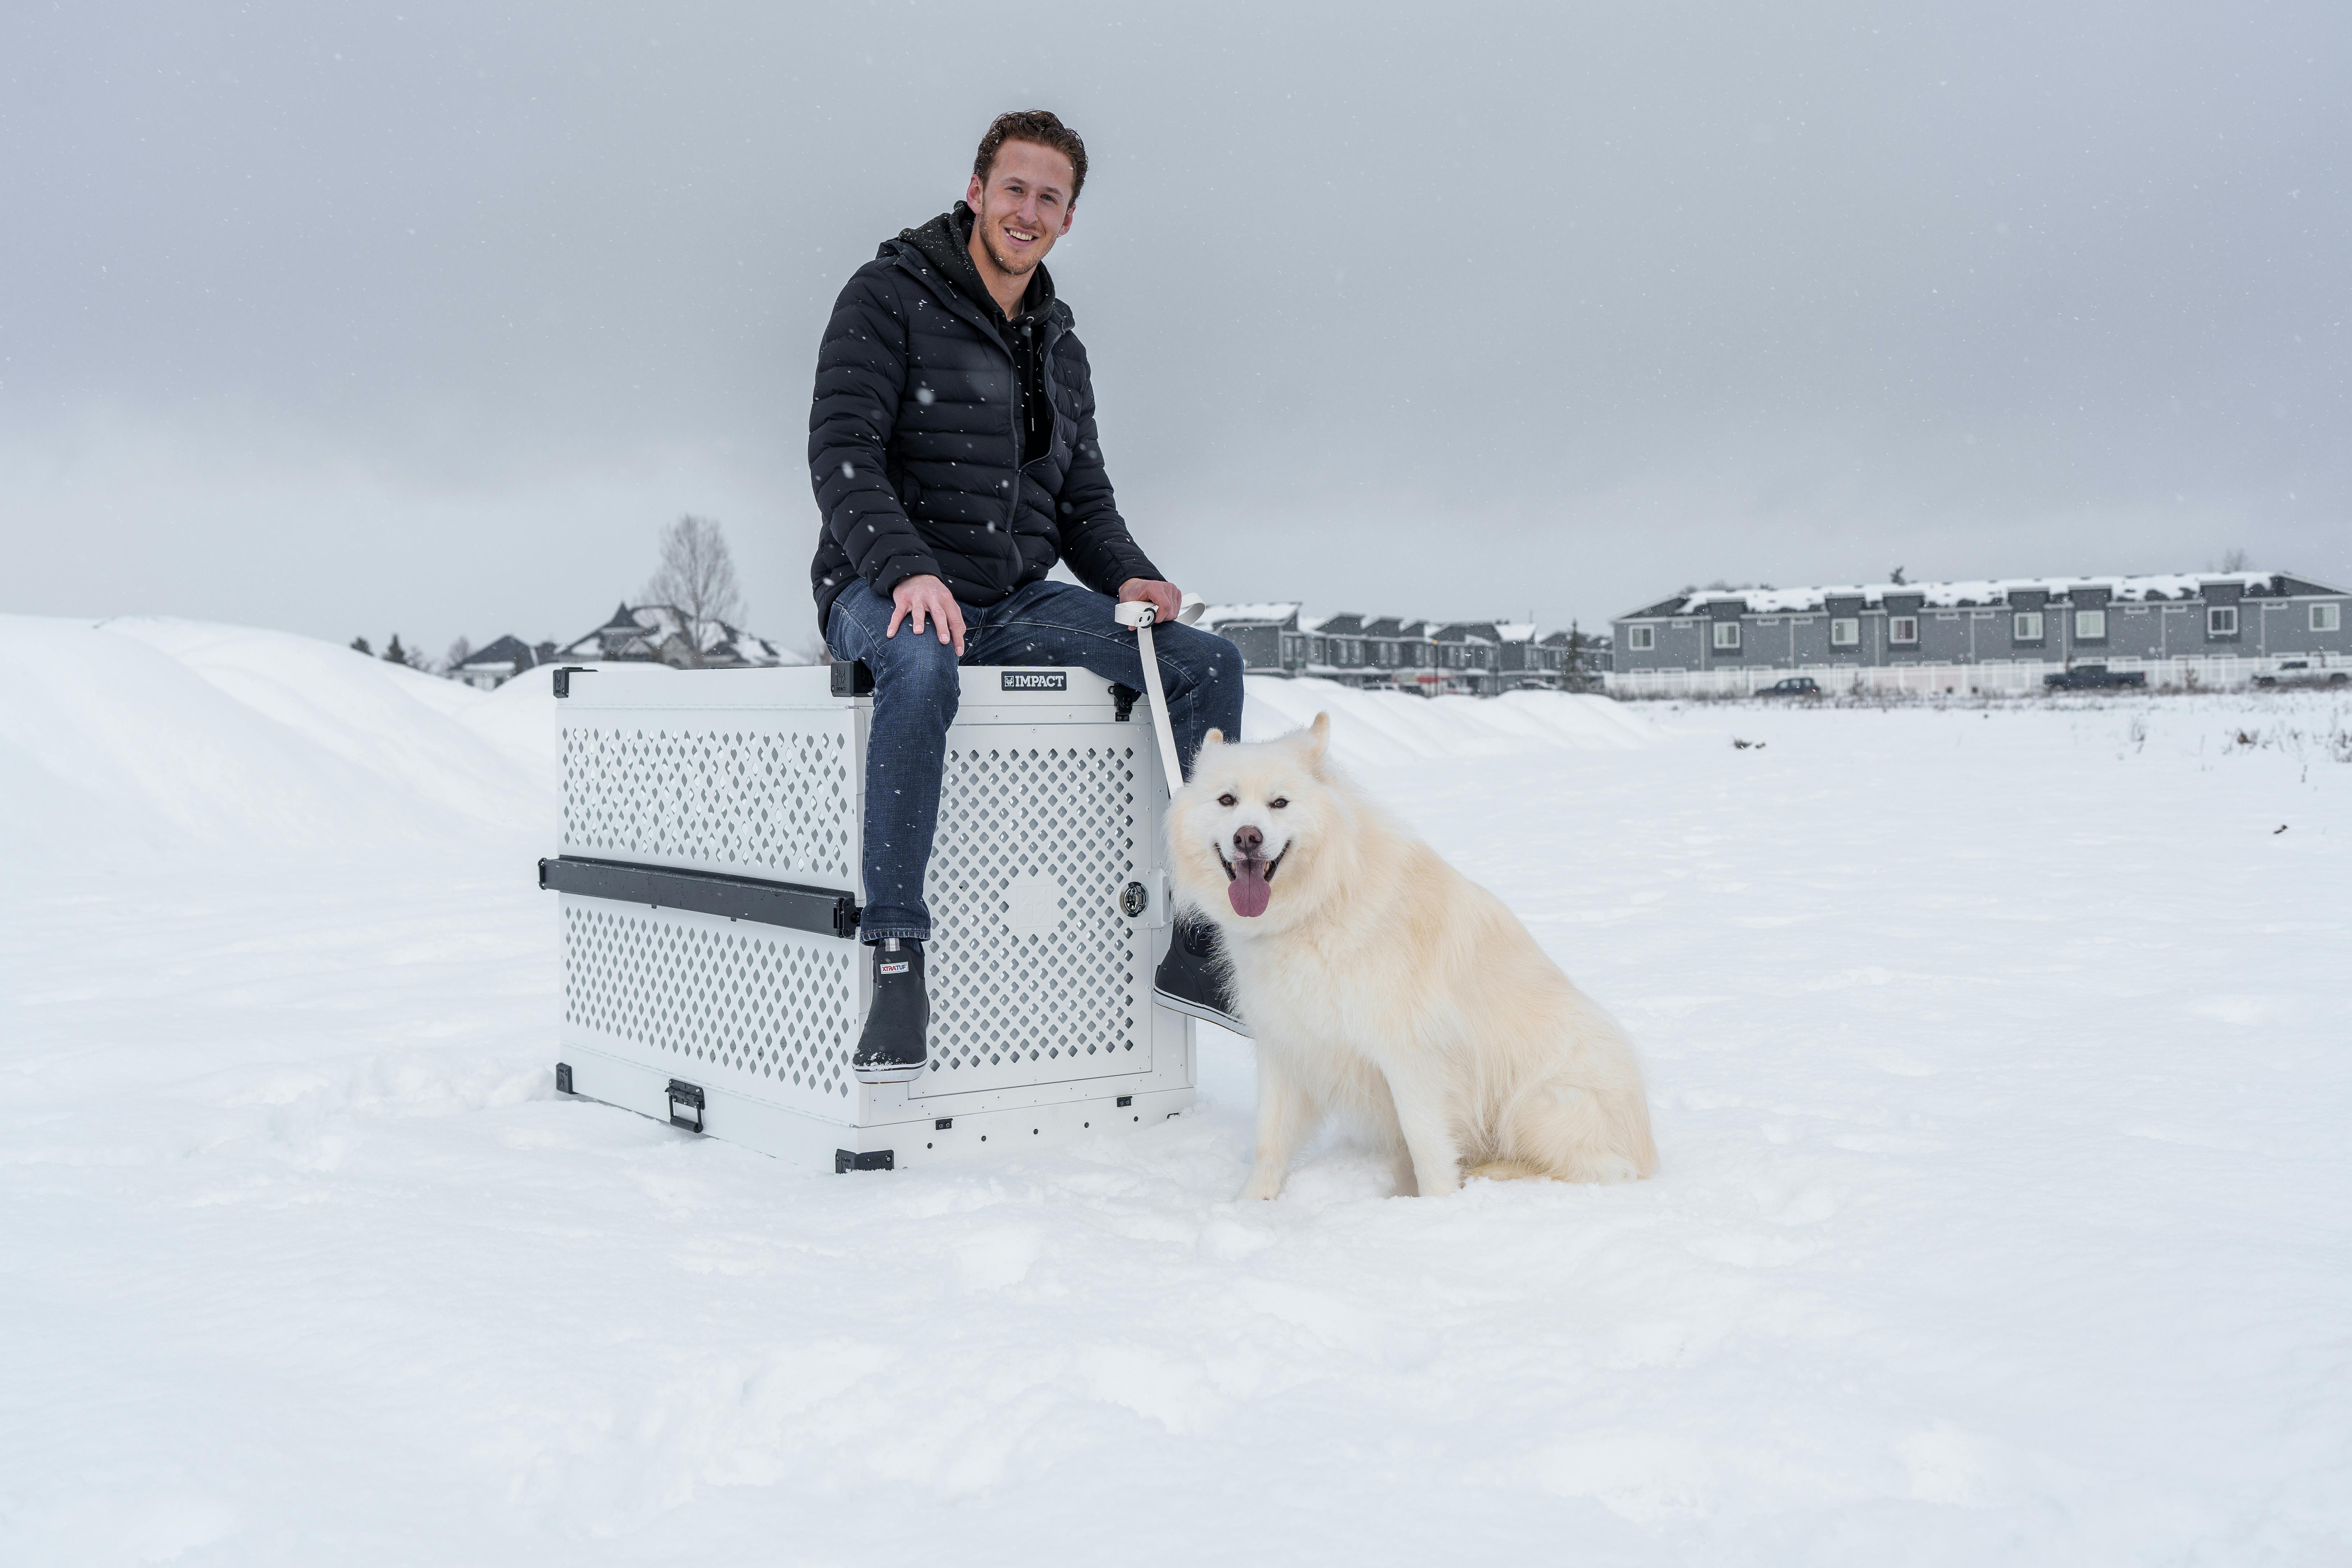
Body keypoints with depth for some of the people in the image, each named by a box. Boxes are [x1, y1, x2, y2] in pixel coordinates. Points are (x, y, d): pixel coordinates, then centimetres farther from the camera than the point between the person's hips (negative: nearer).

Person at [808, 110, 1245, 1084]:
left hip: (1016, 602, 6)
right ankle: (896, 964, -36)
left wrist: (1129, 576, -1)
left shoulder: (1060, 347, 19)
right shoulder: (889, 297, -1)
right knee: (922, 665, -42)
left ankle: (1198, 945, -8)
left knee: (1210, 663, -11)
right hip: (885, 591, -6)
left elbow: (1083, 501, 21)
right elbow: (842, 450, -13)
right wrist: (909, 569, -29)